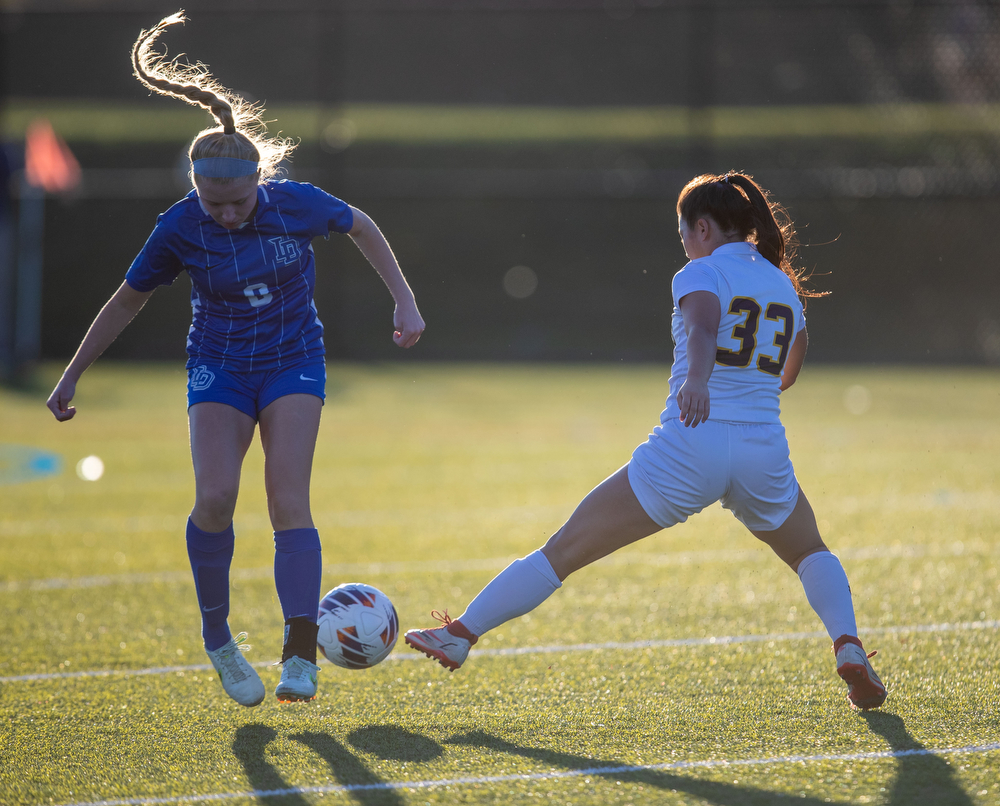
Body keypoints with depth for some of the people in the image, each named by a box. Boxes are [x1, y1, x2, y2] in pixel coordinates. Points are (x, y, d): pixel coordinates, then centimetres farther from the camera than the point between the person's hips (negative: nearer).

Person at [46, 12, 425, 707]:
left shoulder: (297, 203, -18)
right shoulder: (181, 227, -17)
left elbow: (362, 227, 3)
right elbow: (128, 301, -1)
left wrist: (404, 299, 1)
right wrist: (73, 377, 4)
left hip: (293, 363, 0)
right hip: (220, 367, 0)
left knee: (289, 503, -17)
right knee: (215, 497, -19)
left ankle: (301, 656, -20)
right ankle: (218, 637, 1)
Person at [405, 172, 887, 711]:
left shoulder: (700, 274, 0)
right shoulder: (785, 287, 17)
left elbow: (704, 325, -24)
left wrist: (696, 379, -43)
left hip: (688, 448, -4)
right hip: (764, 454, 4)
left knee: (564, 550, 4)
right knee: (810, 554, 30)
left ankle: (462, 635, 7)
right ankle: (848, 647, 6)